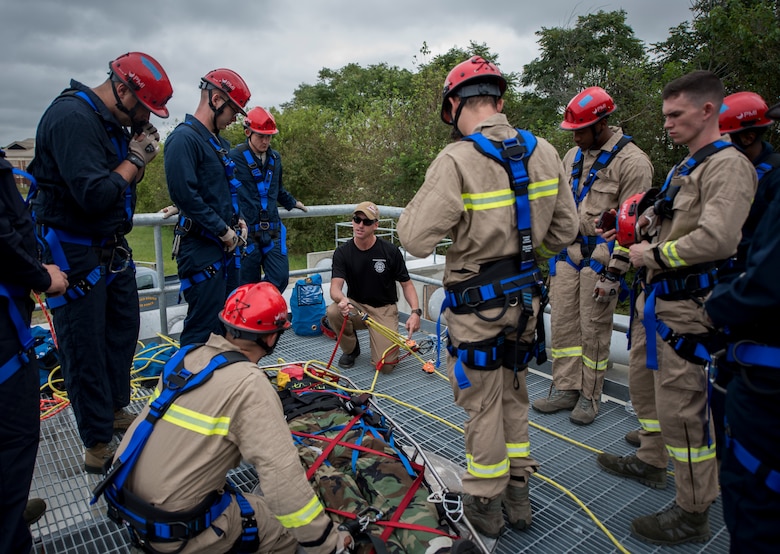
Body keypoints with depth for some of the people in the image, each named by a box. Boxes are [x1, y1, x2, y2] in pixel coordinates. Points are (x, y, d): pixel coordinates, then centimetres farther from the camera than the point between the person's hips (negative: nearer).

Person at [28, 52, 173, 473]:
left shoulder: (115, 122, 8)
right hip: (74, 252, -10)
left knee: (123, 330, 18)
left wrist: (141, 156, -6)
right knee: (85, 347, 0)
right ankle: (98, 444, 13)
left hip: (112, 247, 10)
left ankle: (116, 410, 36)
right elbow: (93, 195, -28)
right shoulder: (72, 117, -22)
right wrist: (134, 159, -16)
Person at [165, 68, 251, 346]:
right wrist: (223, 230, -16)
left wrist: (236, 219, 8)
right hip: (201, 247, -10)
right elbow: (184, 195, -23)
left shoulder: (218, 142, 16)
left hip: (226, 244, 10)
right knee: (203, 327, -6)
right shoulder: (184, 138, -14)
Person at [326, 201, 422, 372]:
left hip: (384, 309, -2)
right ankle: (351, 349, -1)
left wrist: (415, 311, -20)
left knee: (385, 365, -19)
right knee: (333, 312, -32)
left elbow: (406, 284, -3)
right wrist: (342, 299, -44)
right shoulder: (342, 252, -8)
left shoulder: (391, 251, -11)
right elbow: (335, 286, -19)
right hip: (356, 307, 2)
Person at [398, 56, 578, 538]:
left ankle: (485, 505, 30)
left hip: (479, 304, -6)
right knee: (514, 394, 22)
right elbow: (565, 229, 6)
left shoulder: (456, 161, -20)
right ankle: (519, 494, 38)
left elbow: (417, 240, -21)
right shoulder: (544, 151, 0)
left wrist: (410, 211, -1)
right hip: (526, 296, 6)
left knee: (483, 405, 10)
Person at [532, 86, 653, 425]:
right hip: (567, 254, 7)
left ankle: (589, 397, 18)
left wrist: (614, 273, -15)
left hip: (601, 259, -6)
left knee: (594, 330, 2)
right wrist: (553, 254, 19)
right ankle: (565, 389, 21)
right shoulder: (573, 156, 13)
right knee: (562, 324, 8)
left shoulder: (632, 161, -10)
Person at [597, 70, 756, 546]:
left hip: (687, 307, -10)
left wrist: (653, 255, -16)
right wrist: (651, 220, 8)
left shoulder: (727, 166, -15)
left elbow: (716, 239, -27)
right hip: (661, 297, 10)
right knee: (648, 382, 22)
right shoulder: (688, 165, 16)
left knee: (682, 405, -4)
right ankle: (651, 460, 43)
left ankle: (694, 514, 11)